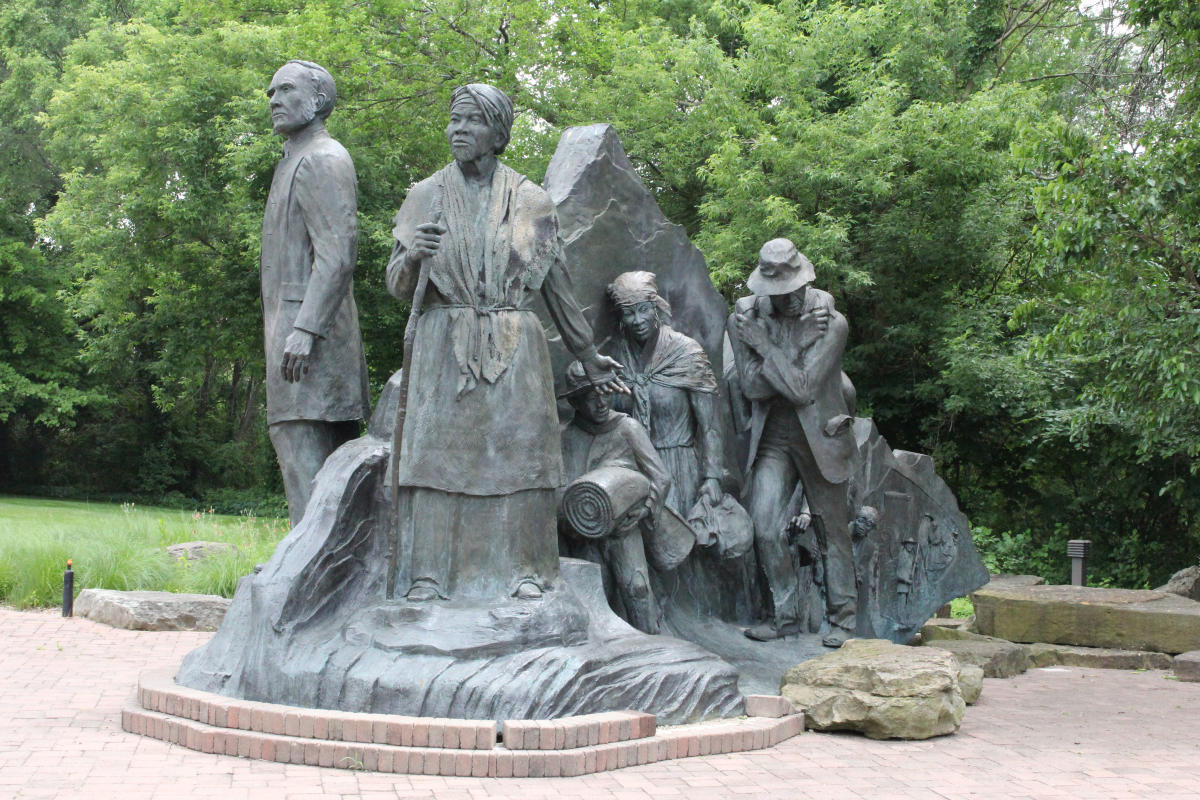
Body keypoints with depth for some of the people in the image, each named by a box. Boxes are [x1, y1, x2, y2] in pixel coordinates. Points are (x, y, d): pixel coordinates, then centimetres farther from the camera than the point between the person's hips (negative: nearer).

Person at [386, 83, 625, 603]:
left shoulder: (530, 202, 8)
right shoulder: (425, 198, 8)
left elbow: (558, 287, 13)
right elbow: (397, 286, 5)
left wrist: (588, 358, 16)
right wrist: (412, 255, -19)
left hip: (514, 345, 0)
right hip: (445, 345, 0)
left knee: (517, 452, -6)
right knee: (438, 451, -7)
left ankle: (524, 570, -1)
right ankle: (429, 574, -5)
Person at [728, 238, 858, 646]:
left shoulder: (831, 323, -13)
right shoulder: (745, 318, -2)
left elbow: (802, 388, -21)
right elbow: (751, 384, -11)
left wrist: (764, 345, -18)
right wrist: (792, 353, -17)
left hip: (820, 436, -3)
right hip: (772, 438, 3)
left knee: (832, 532, 4)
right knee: (765, 527, -7)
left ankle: (842, 620, 18)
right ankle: (785, 616, 8)